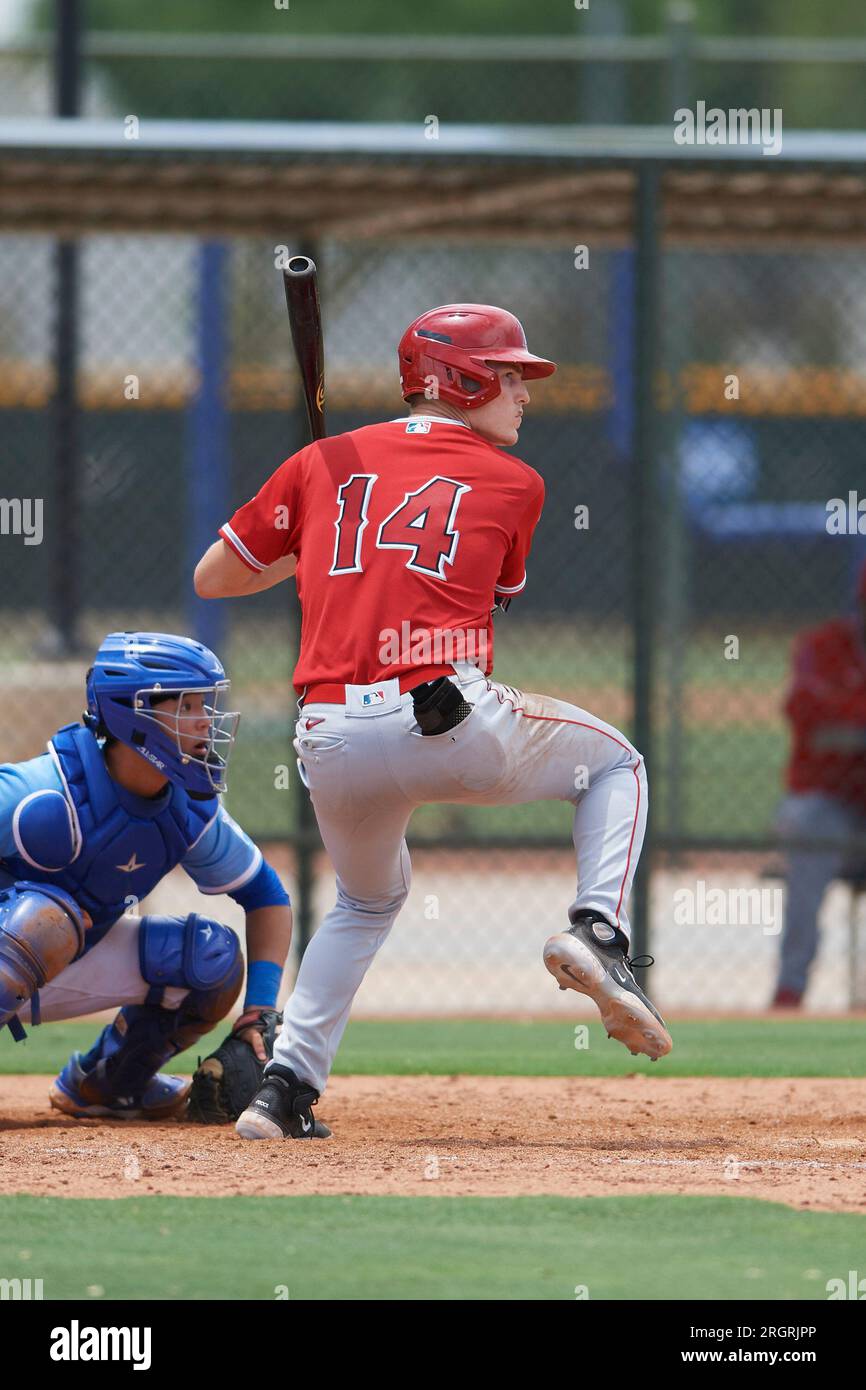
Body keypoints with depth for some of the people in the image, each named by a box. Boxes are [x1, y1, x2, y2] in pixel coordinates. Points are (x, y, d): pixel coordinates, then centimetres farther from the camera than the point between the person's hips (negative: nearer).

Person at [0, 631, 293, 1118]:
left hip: (64, 971, 7)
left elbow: (266, 895, 6)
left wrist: (259, 1015, -4)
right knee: (45, 916, -37)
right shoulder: (49, 801, -29)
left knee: (213, 954, -5)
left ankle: (103, 1082, 15)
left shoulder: (192, 811, -6)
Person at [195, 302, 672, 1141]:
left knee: (368, 900, 32)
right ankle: (598, 932, 0)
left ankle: (286, 1087, 17)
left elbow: (212, 578, 21)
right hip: (454, 725, -3)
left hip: (330, 742, 3)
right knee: (613, 762, 25)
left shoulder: (327, 462, 17)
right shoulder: (511, 484, 11)